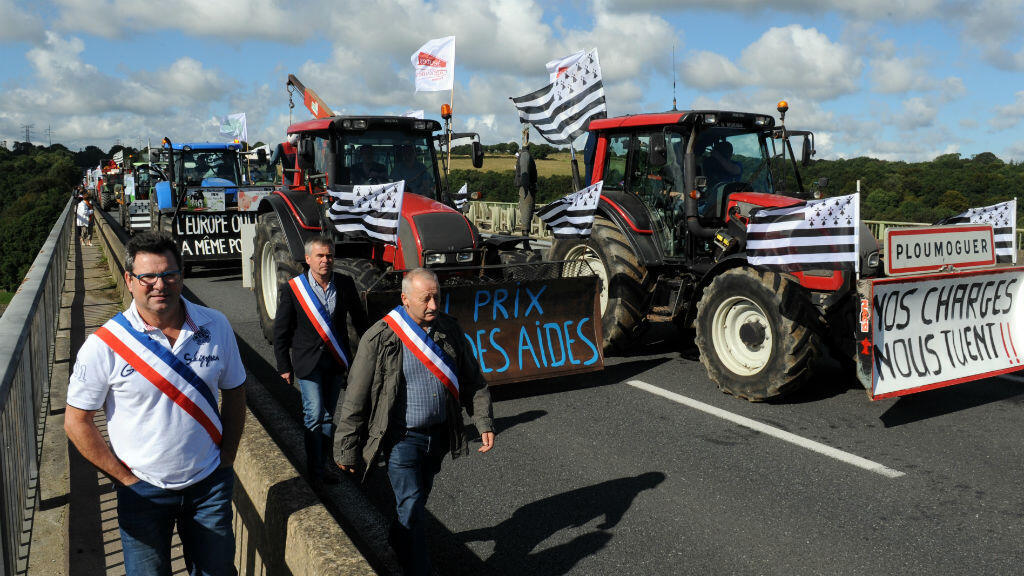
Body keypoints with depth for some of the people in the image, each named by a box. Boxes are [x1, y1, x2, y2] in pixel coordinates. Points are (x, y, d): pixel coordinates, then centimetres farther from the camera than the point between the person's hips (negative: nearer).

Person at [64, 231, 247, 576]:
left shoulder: (215, 327, -6)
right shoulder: (104, 345, -14)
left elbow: (234, 393, 6)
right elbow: (76, 422, -6)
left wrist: (226, 459, 1)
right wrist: (126, 477, -8)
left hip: (209, 484, 2)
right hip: (143, 491, -2)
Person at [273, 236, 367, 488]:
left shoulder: (345, 284, -1)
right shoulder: (293, 289, -9)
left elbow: (359, 320, 12)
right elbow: (281, 331, -2)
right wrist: (284, 366, -2)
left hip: (336, 360, 3)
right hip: (308, 361, -3)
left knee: (328, 414, 13)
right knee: (314, 415, -8)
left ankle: (326, 462, 28)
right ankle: (315, 469, 4)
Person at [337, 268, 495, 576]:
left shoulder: (449, 329, -1)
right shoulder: (380, 338, -16)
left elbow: (472, 381, 9)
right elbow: (356, 398, -10)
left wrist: (484, 422, 1)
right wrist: (350, 450, -7)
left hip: (438, 435, 5)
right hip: (402, 438, -5)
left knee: (419, 497, 23)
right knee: (411, 507, -8)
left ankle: (399, 540, 49)